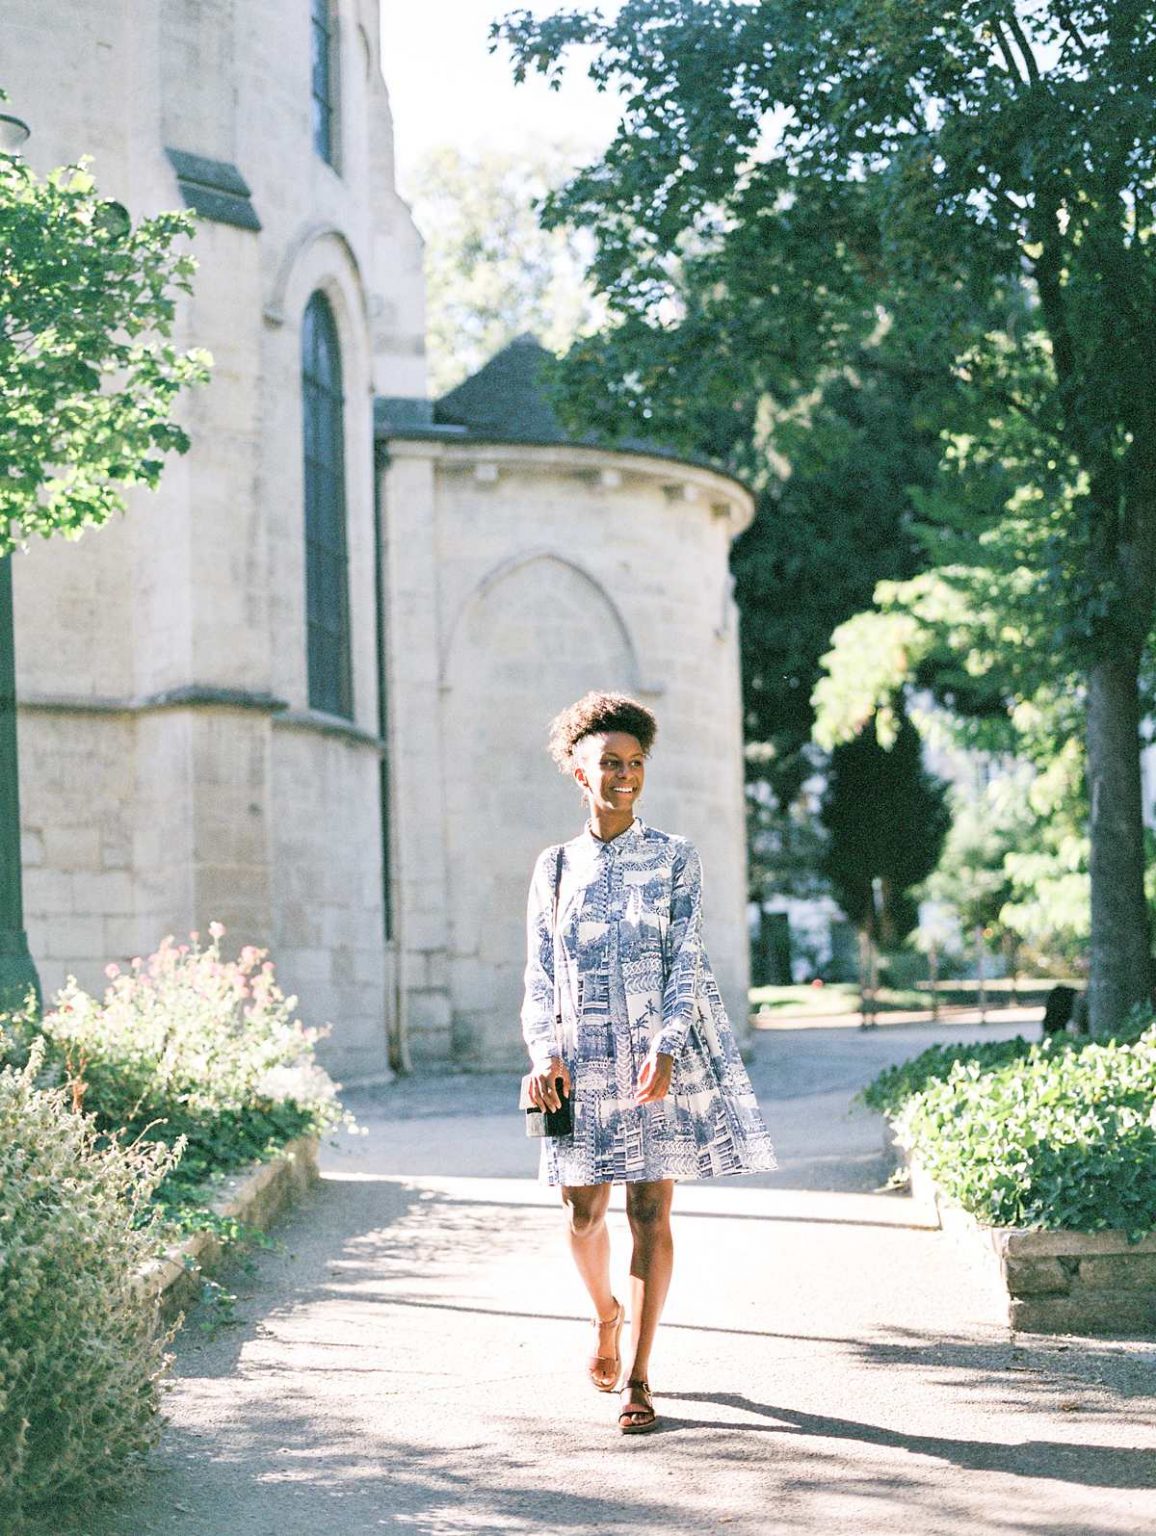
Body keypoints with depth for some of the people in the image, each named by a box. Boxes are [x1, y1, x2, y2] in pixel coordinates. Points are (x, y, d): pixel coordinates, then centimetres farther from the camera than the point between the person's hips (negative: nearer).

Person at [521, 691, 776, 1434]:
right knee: (584, 1211, 4)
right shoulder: (555, 866, 8)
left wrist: (664, 1054, -16)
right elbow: (540, 975, 7)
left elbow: (686, 963, -4)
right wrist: (546, 1055, -7)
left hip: (661, 1054, -2)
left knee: (651, 1212, -2)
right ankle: (606, 1312, 36)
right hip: (584, 1058, 2)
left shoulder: (675, 858, 2)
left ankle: (638, 1379, 5)